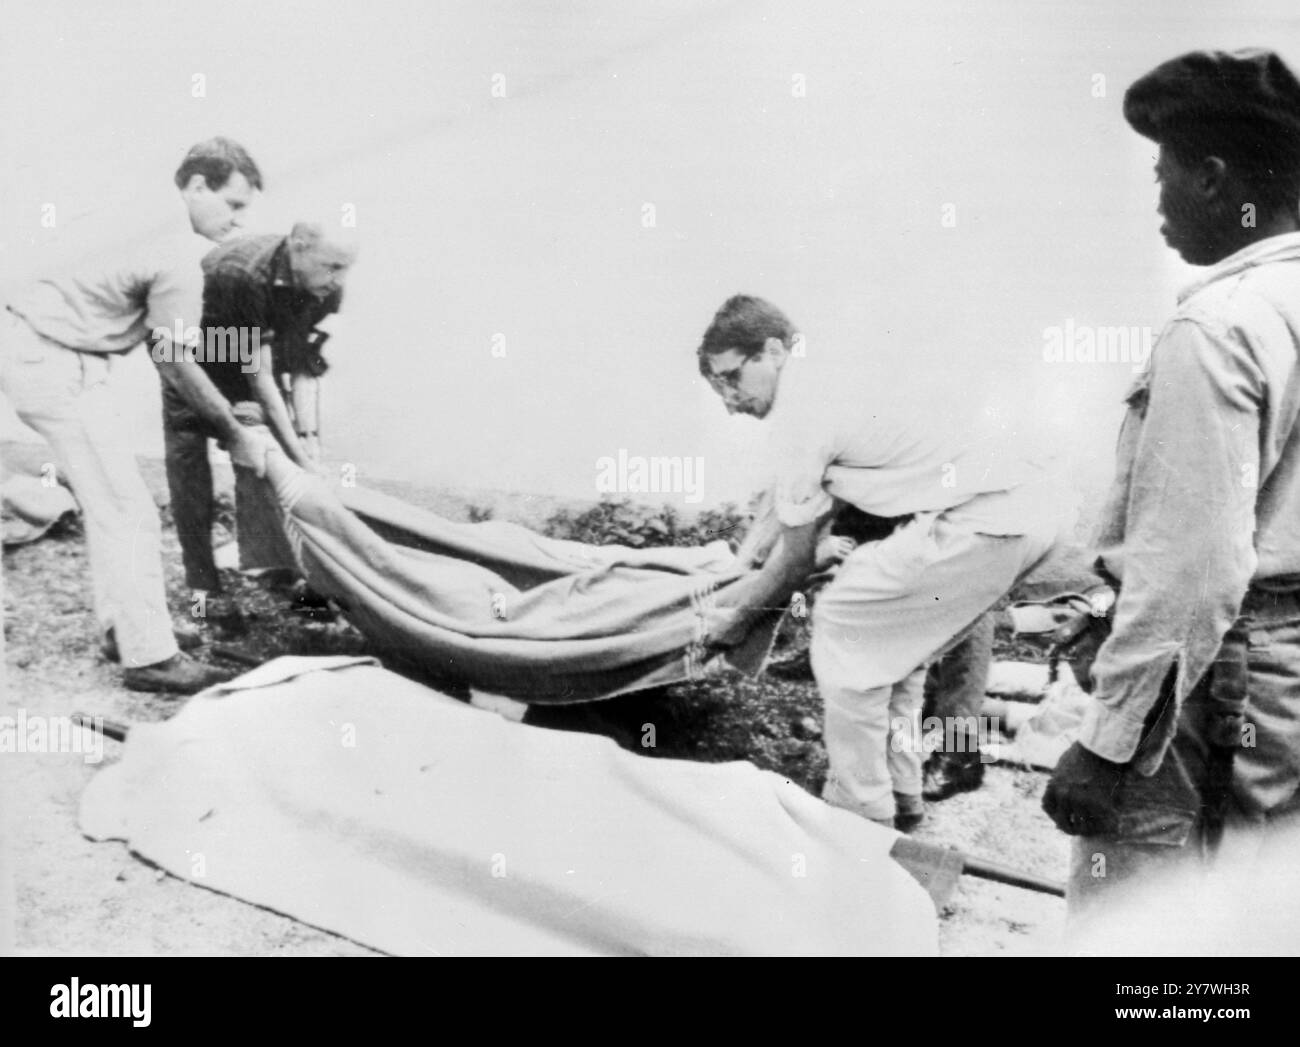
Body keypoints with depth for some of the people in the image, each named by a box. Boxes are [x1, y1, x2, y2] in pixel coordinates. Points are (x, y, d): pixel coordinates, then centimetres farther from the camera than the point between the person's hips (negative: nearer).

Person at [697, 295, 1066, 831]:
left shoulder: (799, 414, -8)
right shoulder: (834, 369, 19)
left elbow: (797, 557, 1)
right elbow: (780, 497, 26)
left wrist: (739, 616, 16)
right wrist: (744, 583, 28)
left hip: (984, 524, -10)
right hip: (1034, 500, 10)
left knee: (843, 622, 1)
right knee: (895, 632, 22)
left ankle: (861, 811, 6)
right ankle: (900, 790, 27)